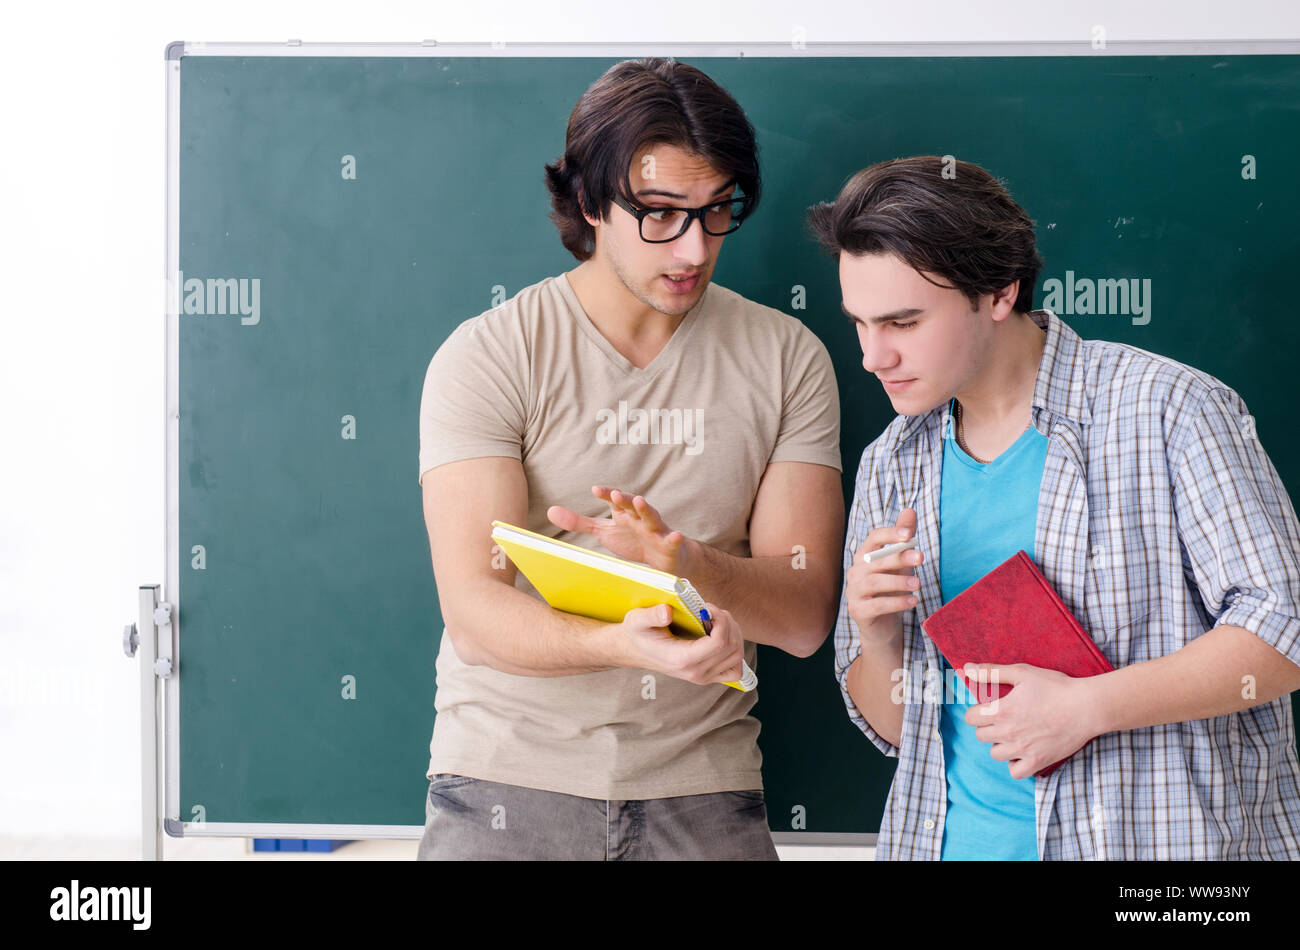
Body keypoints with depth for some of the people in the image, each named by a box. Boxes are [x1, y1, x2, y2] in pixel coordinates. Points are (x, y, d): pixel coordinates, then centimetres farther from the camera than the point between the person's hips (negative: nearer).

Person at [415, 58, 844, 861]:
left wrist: (688, 564, -24)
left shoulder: (786, 358, 2)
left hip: (703, 791, 2)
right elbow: (475, 614, -15)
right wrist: (625, 644, -34)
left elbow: (805, 614, -4)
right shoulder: (487, 357, -6)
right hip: (511, 775, -2)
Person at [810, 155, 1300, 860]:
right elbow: (892, 728, 10)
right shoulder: (891, 466, 6)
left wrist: (1087, 705, -20)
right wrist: (877, 642, -11)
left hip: (1157, 838, -4)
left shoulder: (1169, 409, -10)